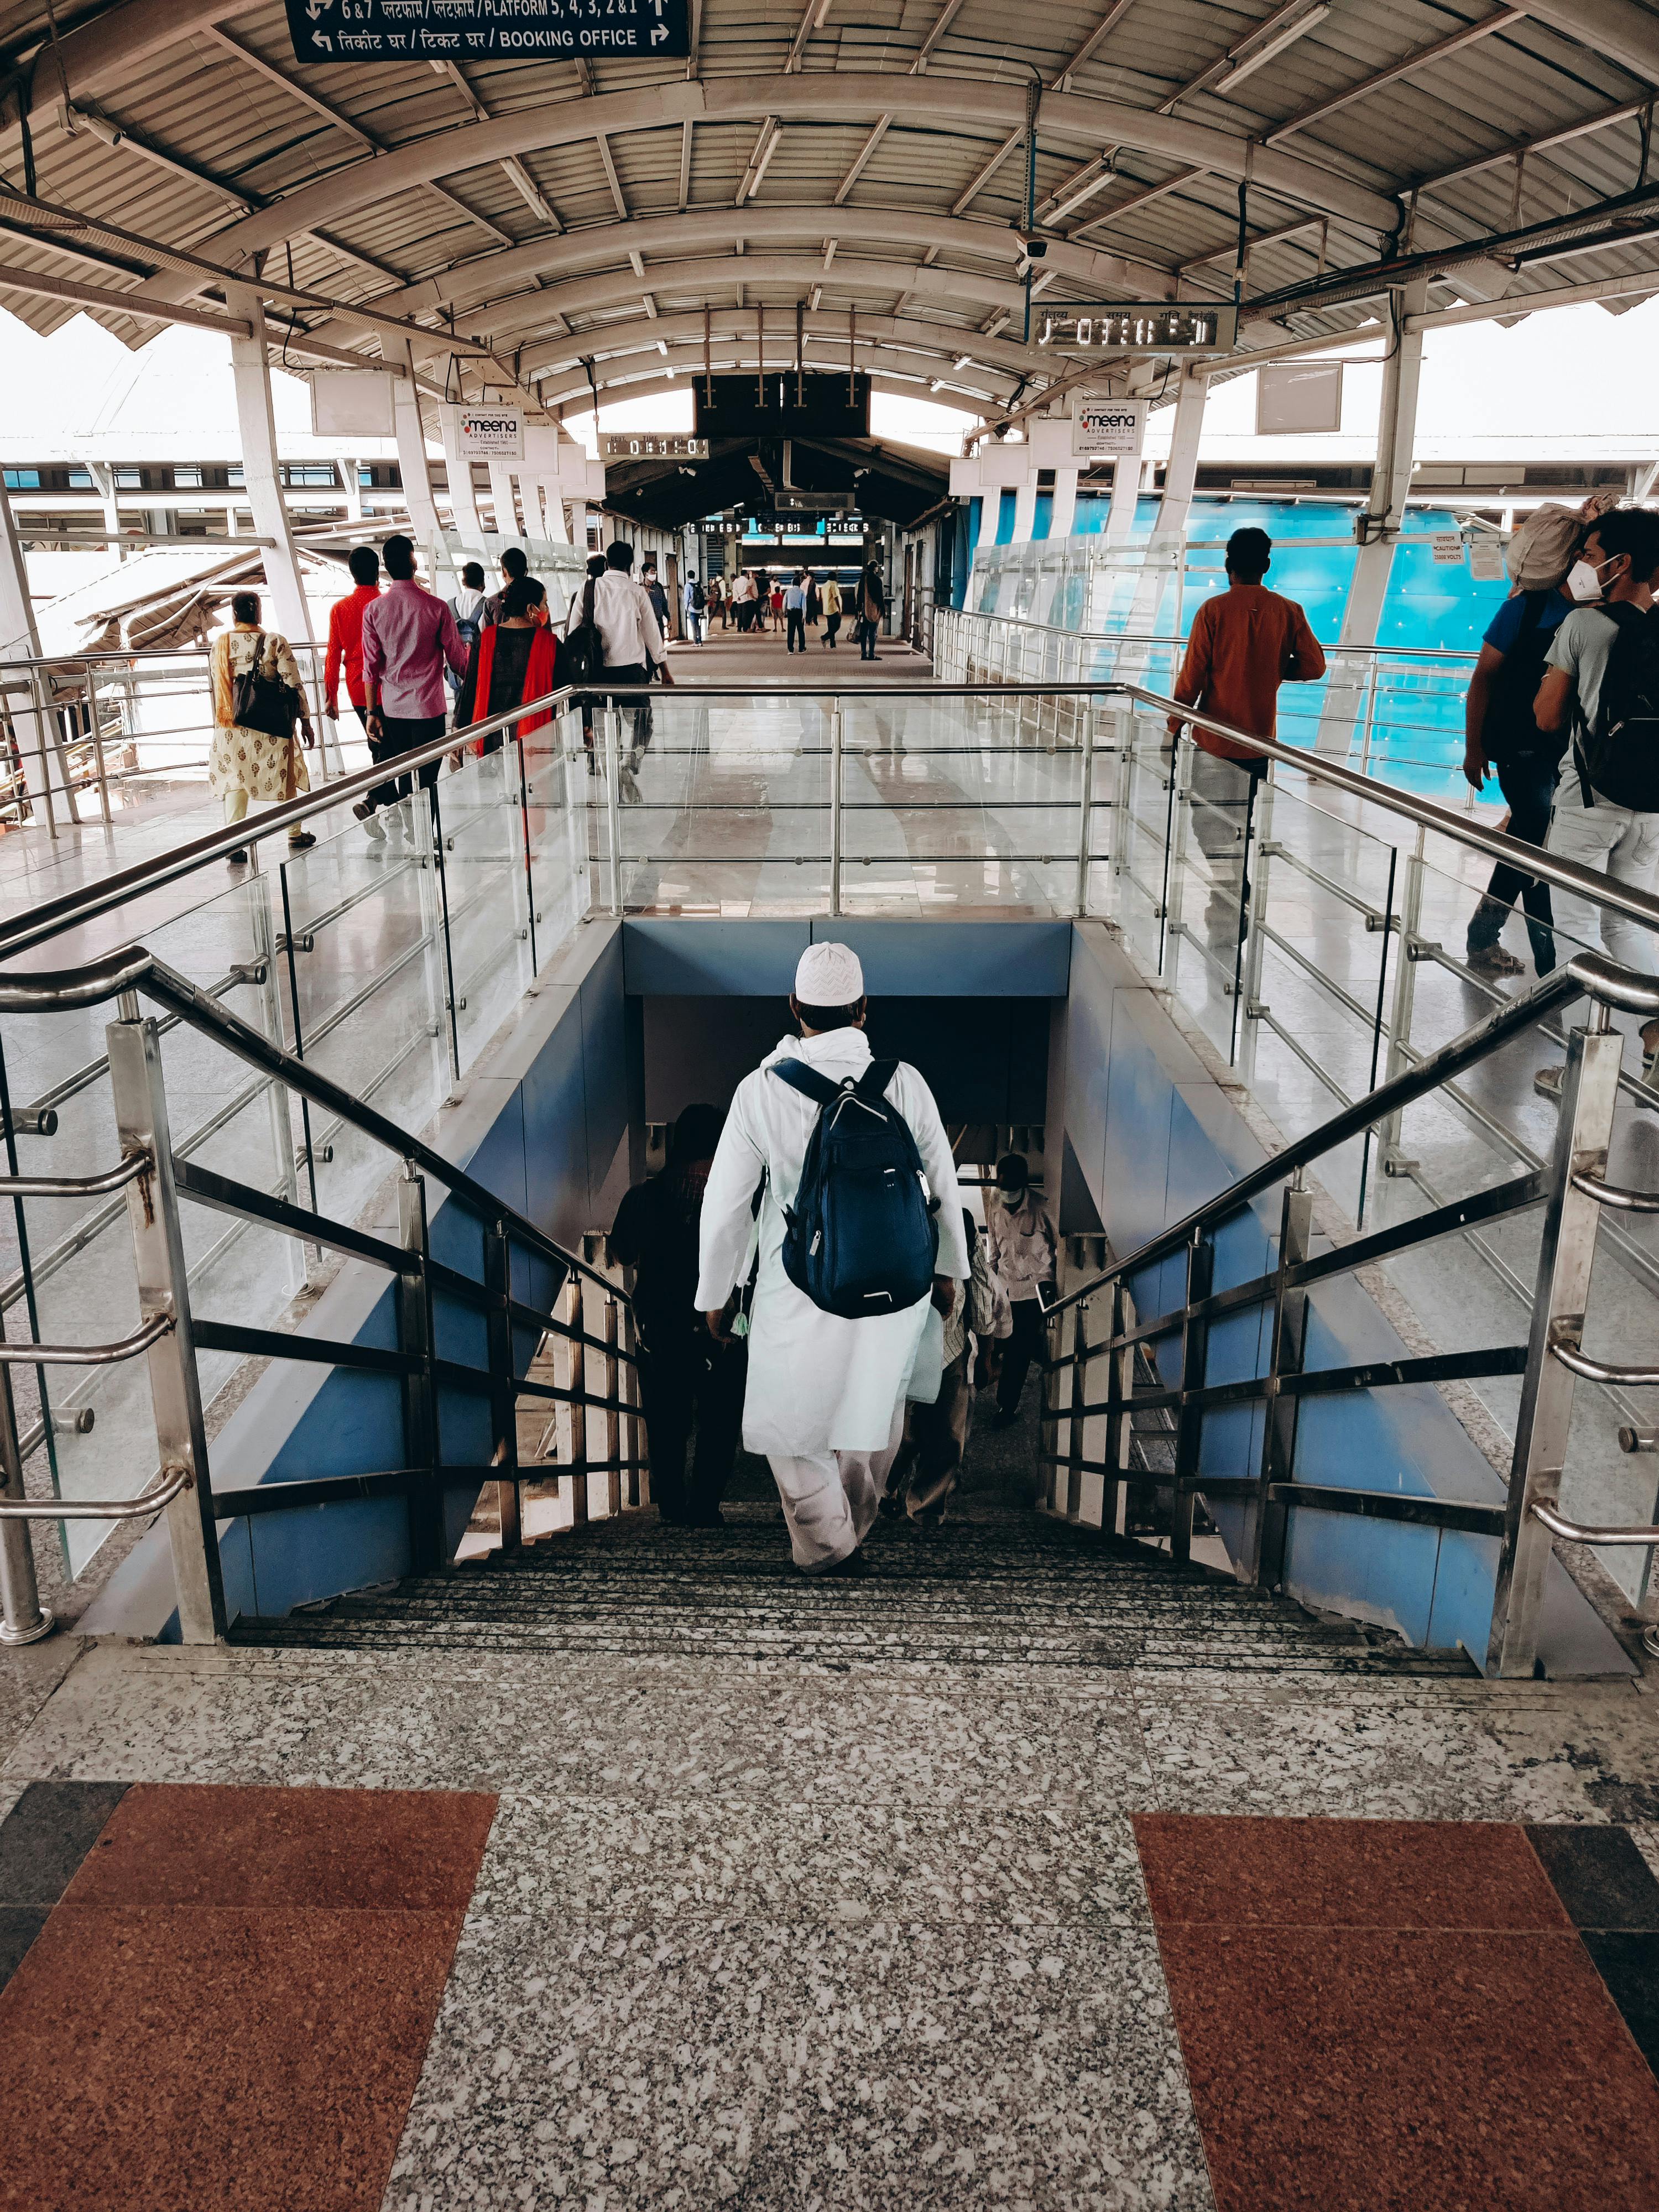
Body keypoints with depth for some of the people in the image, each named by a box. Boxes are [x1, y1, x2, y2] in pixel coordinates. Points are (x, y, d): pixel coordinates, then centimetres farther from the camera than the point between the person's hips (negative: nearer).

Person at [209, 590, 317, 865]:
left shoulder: (220, 644, 1)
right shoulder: (275, 642, -7)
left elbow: (217, 686, 7)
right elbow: (293, 684, -7)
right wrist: (305, 721, 1)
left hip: (231, 726, 1)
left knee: (234, 780, 5)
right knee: (284, 775, 14)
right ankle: (295, 834, 26)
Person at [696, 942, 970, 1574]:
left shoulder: (760, 1090, -13)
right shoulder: (904, 1082, -10)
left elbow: (725, 1206, -6)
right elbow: (944, 1187, 0)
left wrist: (716, 1293, 8)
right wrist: (948, 1268, 16)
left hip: (799, 1291, -2)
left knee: (790, 1426, 19)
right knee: (872, 1414, 25)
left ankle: (829, 1550, 20)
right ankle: (851, 1532, 44)